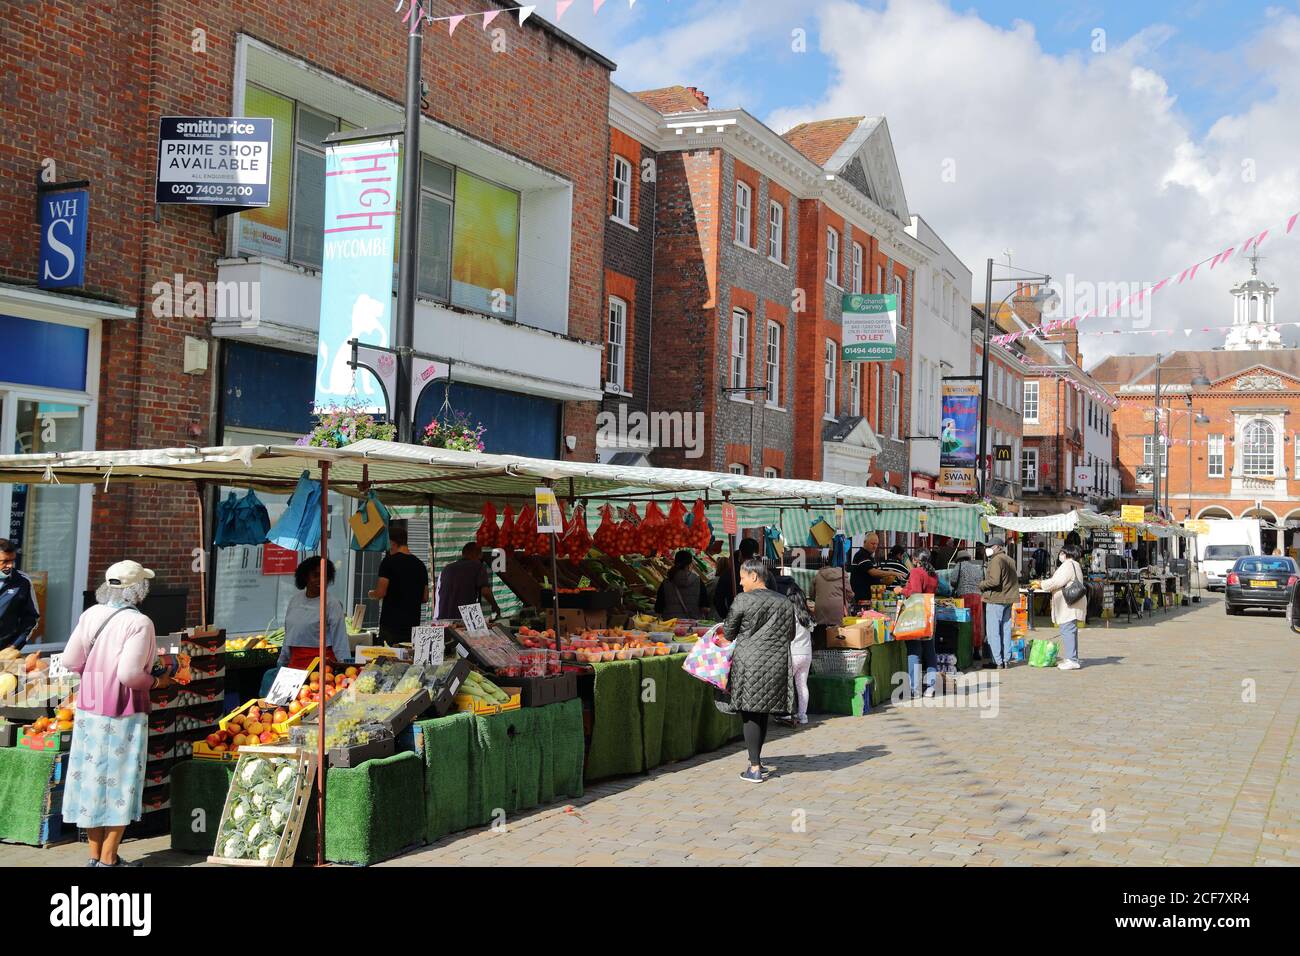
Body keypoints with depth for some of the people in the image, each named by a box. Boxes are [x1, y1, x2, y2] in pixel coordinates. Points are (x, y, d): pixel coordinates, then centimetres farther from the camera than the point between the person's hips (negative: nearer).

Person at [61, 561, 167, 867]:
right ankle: (108, 860, 10)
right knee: (119, 784, 5)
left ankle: (94, 855, 24)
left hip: (88, 709, 6)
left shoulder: (91, 614, 2)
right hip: (123, 715, -6)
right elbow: (129, 674, -23)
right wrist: (157, 682, -6)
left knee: (92, 779, 13)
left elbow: (70, 661, 3)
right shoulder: (138, 623, -17)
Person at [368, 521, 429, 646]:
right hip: (413, 624, 5)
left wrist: (372, 594, 8)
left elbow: (380, 593, -13)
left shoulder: (389, 562, -7)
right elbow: (425, 598, 13)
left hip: (391, 623, -5)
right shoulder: (420, 564, 10)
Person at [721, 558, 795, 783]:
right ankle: (757, 760, 26)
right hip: (777, 663, 5)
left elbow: (729, 631, 1)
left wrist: (737, 641, 22)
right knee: (763, 713, 17)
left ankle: (754, 769, 0)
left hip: (750, 664, -5)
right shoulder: (785, 603, 6)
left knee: (750, 715, 1)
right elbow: (791, 635, 13)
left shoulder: (743, 600, -9)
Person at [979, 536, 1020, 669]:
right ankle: (1006, 660, 15)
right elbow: (1015, 581, 19)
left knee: (993, 631, -4)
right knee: (1005, 630, 12)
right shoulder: (1010, 560, 16)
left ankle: (998, 661, -5)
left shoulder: (997, 560, -14)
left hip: (995, 599, -9)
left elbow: (994, 581, -23)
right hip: (1008, 599, 9)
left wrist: (981, 585, -8)